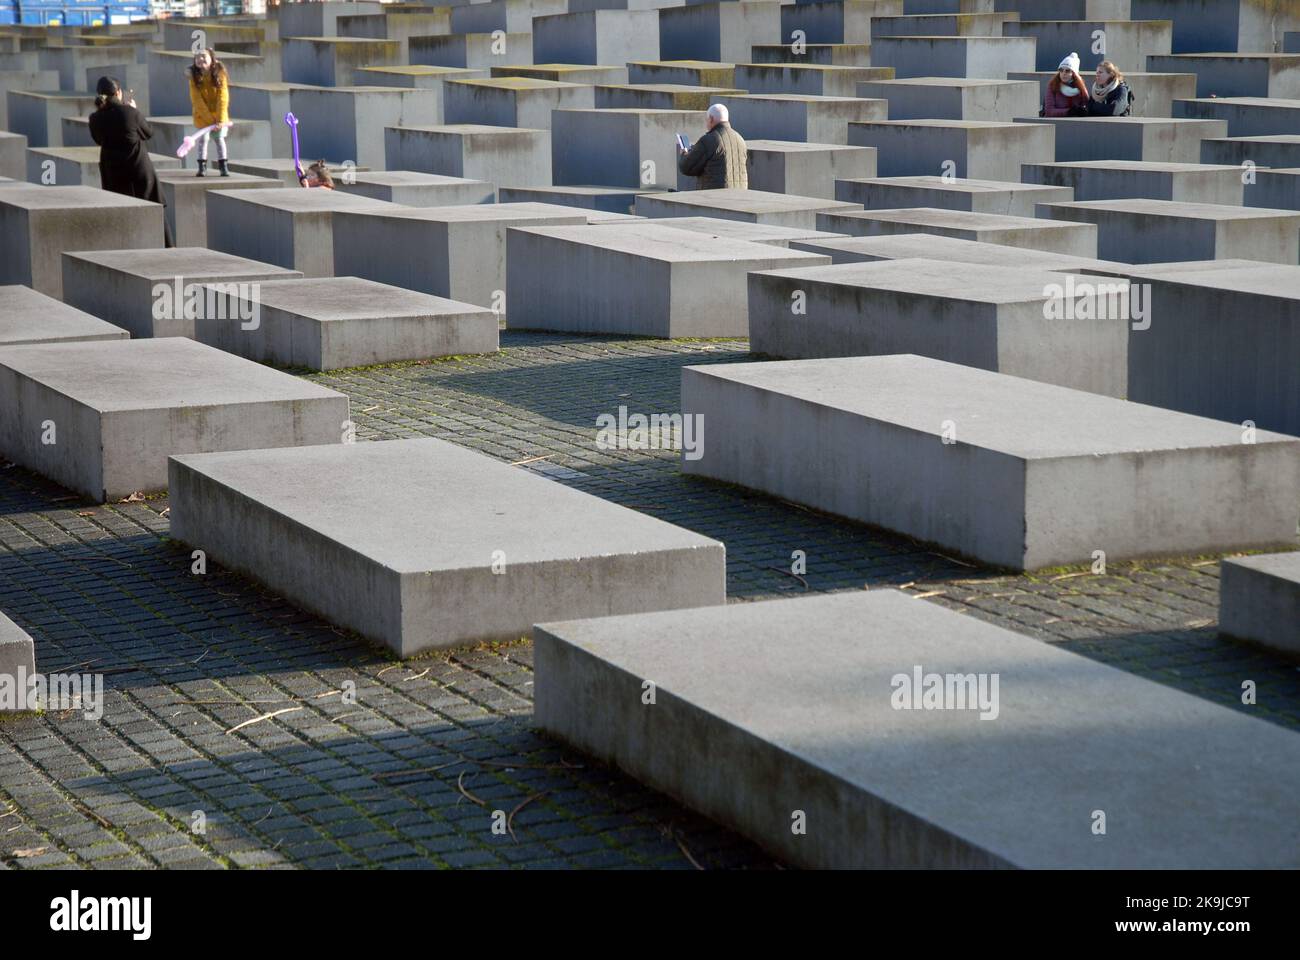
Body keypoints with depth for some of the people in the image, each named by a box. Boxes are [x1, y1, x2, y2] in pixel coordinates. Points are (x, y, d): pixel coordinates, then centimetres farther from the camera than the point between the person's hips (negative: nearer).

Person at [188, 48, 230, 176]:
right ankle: (202, 167, 3)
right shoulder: (194, 77, -15)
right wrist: (209, 118, -20)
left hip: (219, 113, 0)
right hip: (202, 115, 0)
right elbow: (197, 100, -16)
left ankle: (223, 166, 8)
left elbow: (223, 98, -18)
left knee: (220, 138, 2)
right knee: (203, 139, -1)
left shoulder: (219, 74, -16)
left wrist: (220, 119, -24)